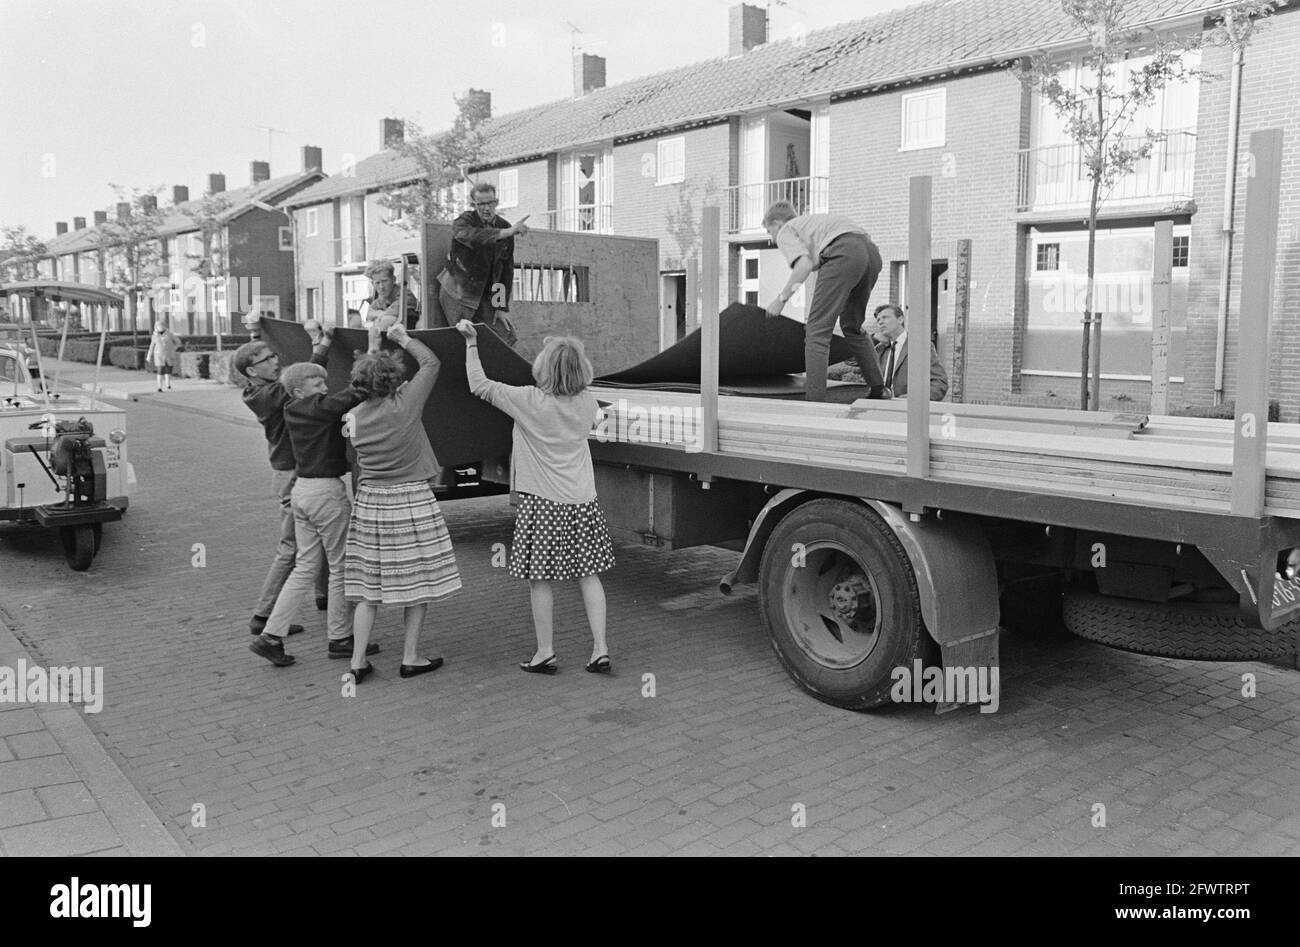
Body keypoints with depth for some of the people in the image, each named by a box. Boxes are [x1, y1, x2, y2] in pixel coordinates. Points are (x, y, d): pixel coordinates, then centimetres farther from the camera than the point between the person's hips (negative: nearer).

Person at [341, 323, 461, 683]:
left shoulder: (355, 416, -1)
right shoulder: (403, 406, -13)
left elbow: (371, 389, 21)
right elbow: (431, 363, -3)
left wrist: (373, 348, 27)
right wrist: (403, 338, 11)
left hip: (369, 501, 5)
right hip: (410, 500, -5)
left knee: (368, 586, 10)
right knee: (417, 581, 8)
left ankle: (357, 662, 12)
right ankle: (410, 657, 15)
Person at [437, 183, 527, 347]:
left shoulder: (505, 226, 3)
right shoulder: (463, 222, -11)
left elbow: (507, 270, 5)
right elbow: (474, 237, -37)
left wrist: (502, 307, 0)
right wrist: (508, 232, -47)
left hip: (485, 295, 4)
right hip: (458, 292, -4)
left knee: (507, 338, -4)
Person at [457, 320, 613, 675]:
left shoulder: (529, 401, -14)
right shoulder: (588, 403, 0)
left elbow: (479, 385, -5)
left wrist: (471, 342, 7)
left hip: (542, 501, -4)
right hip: (583, 500, 5)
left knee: (539, 579, 7)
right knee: (589, 575, 10)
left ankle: (546, 653, 14)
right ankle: (600, 649, 10)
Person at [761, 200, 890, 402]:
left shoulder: (785, 232, 14)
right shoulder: (810, 221, 39)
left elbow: (804, 264, -6)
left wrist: (781, 299, 2)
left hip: (843, 254, -8)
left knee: (817, 331, -5)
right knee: (852, 326, 24)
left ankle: (814, 400, -12)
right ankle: (878, 390, 24)